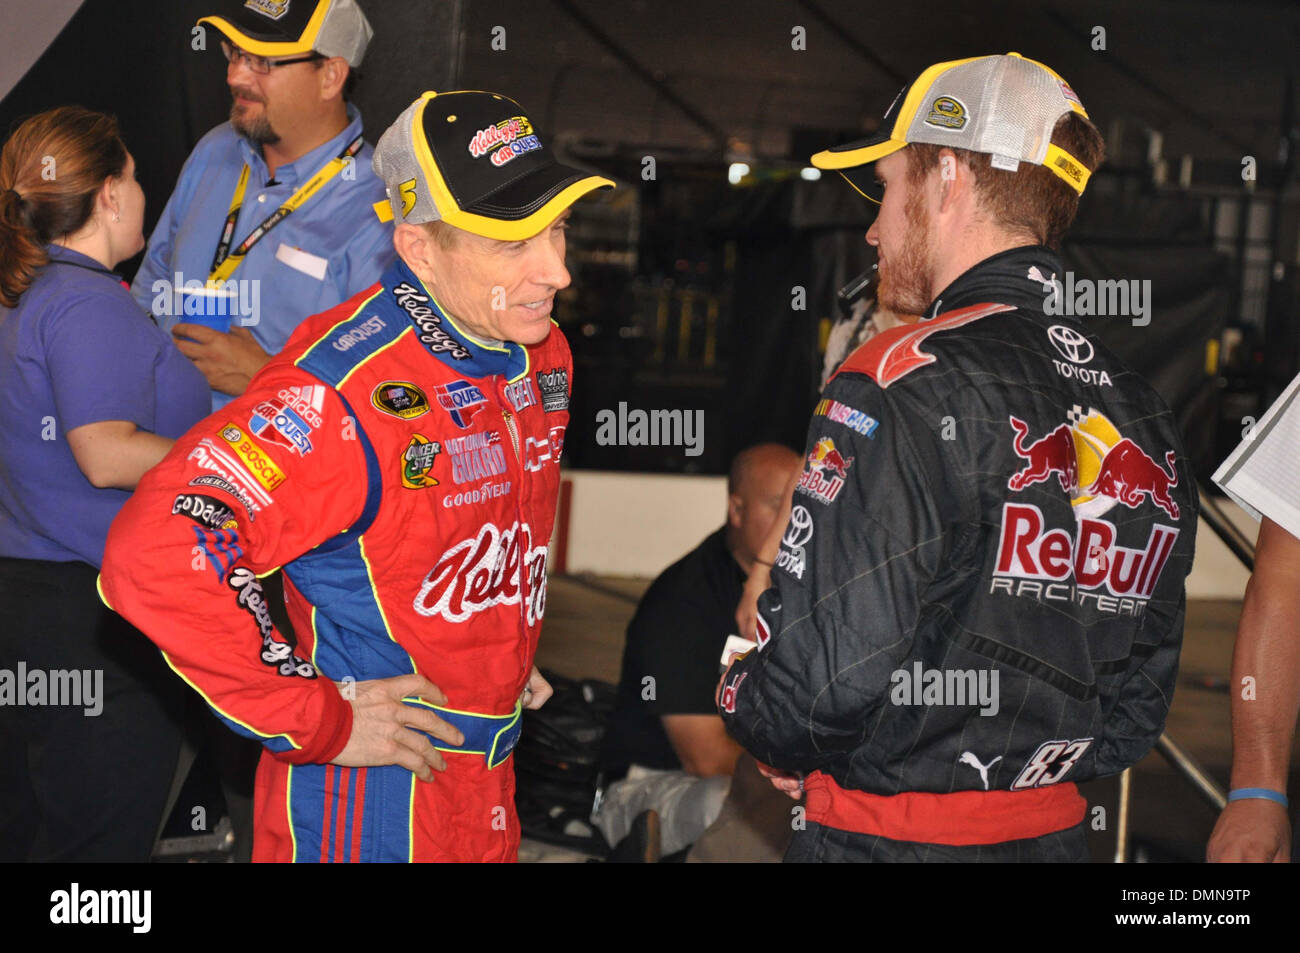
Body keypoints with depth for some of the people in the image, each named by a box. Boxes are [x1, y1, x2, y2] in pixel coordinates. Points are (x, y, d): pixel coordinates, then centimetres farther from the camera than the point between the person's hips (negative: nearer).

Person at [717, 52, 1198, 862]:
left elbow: (823, 677, -23)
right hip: (1055, 832, 7)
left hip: (888, 835, -7)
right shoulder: (1142, 413, 6)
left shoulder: (905, 380, -17)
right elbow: (1138, 704, 10)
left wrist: (776, 736, -2)